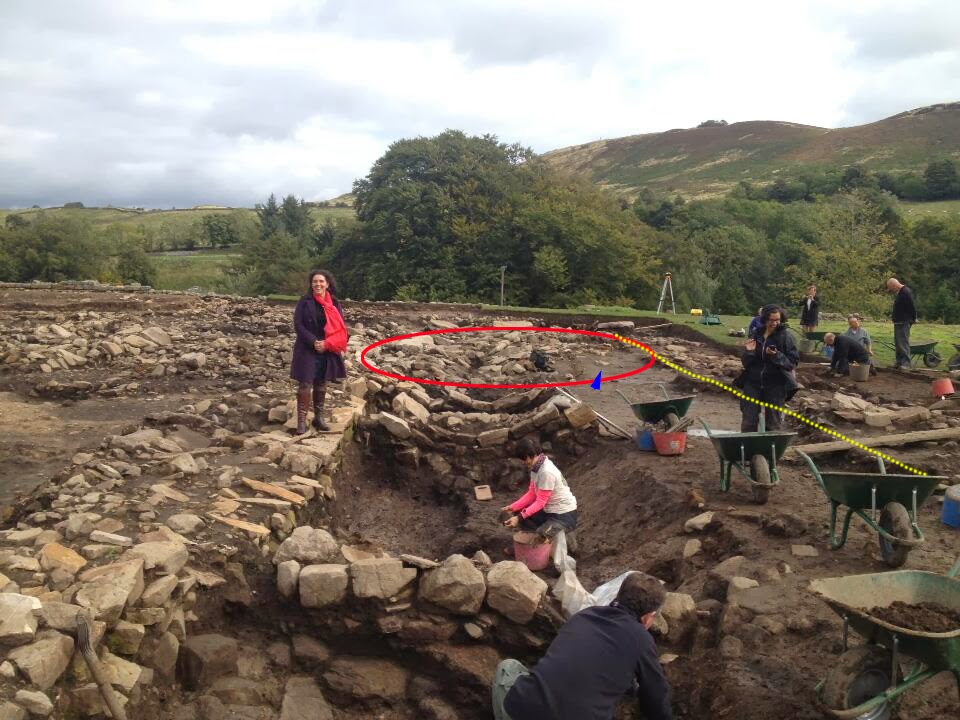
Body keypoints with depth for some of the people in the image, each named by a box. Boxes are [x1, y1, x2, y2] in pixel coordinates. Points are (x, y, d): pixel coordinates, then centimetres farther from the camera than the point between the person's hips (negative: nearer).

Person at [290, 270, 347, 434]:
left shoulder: (334, 303, 4)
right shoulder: (305, 302, -4)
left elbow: (340, 327, 2)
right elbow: (298, 324, -8)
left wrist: (326, 343, -12)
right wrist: (313, 342, -18)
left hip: (328, 351, 3)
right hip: (307, 349, -3)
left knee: (321, 384, 11)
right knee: (305, 384, -5)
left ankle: (318, 417, 21)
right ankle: (302, 420, -2)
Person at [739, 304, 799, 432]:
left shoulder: (785, 336, -5)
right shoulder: (756, 335, 6)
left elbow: (793, 361, -9)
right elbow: (745, 362, 10)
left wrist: (777, 355, -23)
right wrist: (748, 352, -10)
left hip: (776, 384, -3)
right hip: (753, 382, 3)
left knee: (773, 423, 6)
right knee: (748, 421, 5)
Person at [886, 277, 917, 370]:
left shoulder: (906, 292, -18)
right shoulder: (899, 293, 14)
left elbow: (912, 307, -19)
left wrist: (913, 319, -11)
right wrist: (893, 315, 13)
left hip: (904, 322, -10)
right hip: (898, 322, 10)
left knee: (903, 343, -10)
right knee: (898, 343, 13)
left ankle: (906, 363, -9)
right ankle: (899, 361, 20)